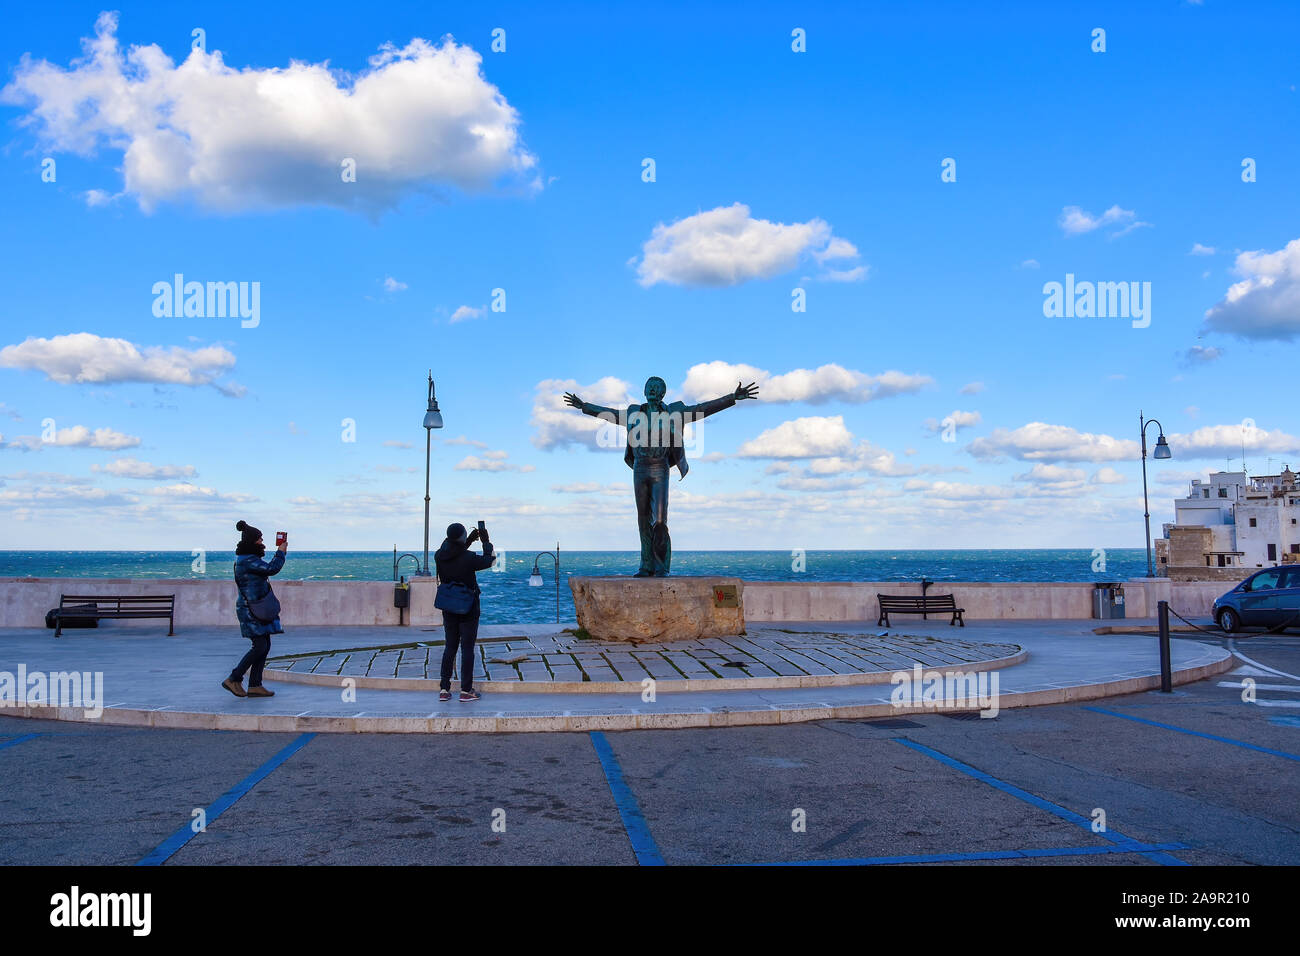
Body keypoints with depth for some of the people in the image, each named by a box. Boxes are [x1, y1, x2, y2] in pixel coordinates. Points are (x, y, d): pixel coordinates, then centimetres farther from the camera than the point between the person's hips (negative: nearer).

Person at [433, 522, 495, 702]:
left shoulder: (439, 556, -5)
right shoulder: (469, 558, -20)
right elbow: (487, 561, -1)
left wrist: (469, 541, 20)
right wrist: (486, 543, 13)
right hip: (468, 609, -5)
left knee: (450, 647, 14)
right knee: (467, 648, 3)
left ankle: (444, 689, 14)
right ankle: (466, 690, 5)